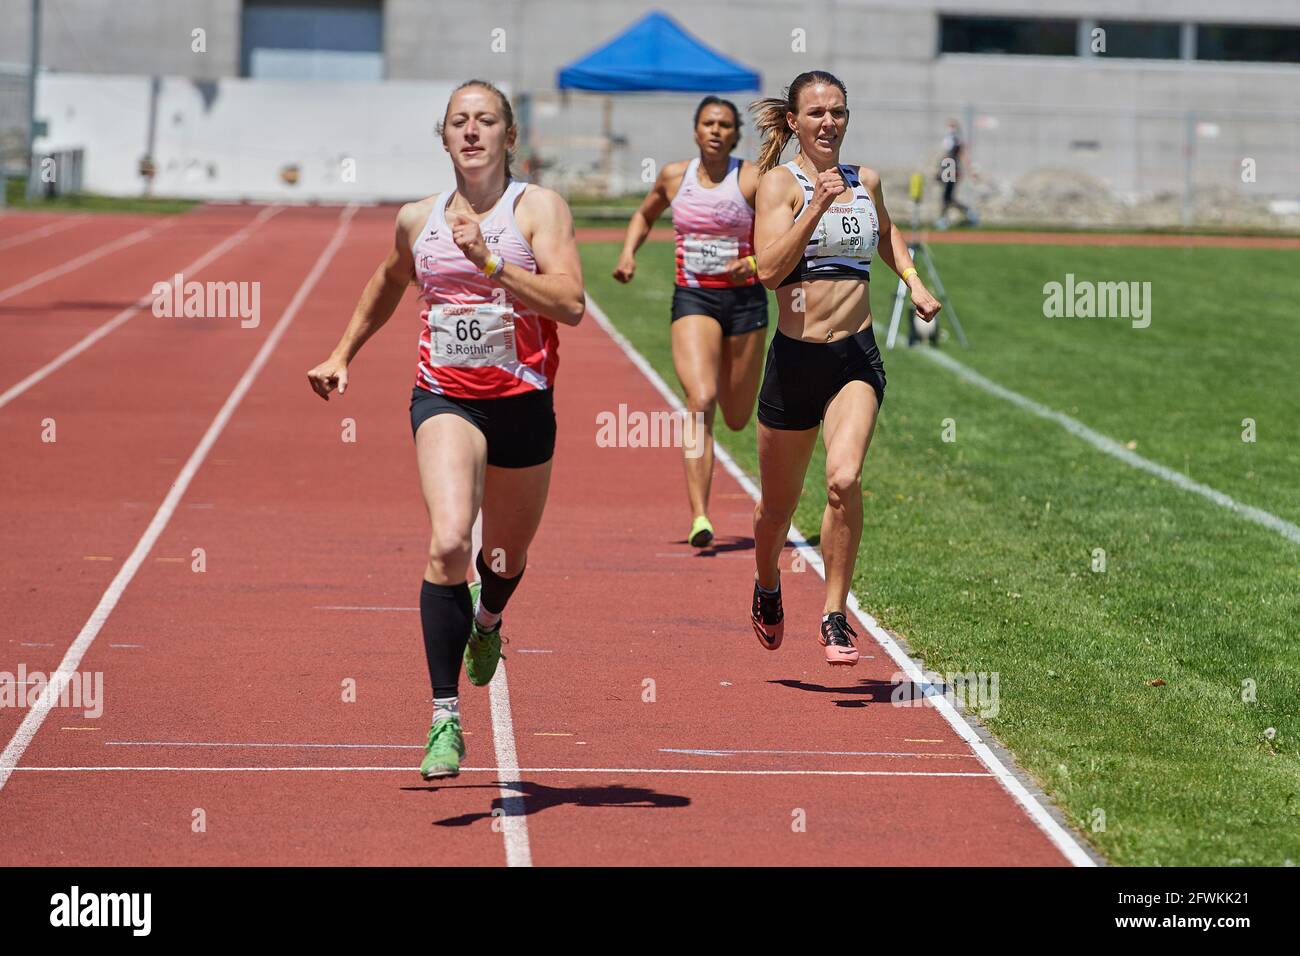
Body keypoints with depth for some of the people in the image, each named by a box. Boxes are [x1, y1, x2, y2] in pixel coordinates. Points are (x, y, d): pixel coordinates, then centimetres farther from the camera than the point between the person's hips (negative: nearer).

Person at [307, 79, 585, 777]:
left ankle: (487, 619, 58)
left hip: (523, 401, 0)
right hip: (444, 397, 0)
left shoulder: (539, 208, -3)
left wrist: (488, 262, -25)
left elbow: (571, 304, -17)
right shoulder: (418, 220, 7)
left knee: (506, 557, 18)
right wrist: (343, 354, 29)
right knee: (448, 542, -24)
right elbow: (389, 283, 30)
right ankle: (444, 719, -23)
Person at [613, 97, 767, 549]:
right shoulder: (674, 176, 3)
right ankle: (699, 518, -27)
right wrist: (628, 252, 6)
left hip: (744, 298, 0)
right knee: (701, 400, -22)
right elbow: (644, 215, 23)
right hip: (692, 298, 0)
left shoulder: (753, 180, -6)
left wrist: (752, 264, -25)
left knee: (737, 419, 12)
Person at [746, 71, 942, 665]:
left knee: (844, 479, -23)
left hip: (857, 356, 2)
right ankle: (767, 587, 44)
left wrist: (913, 281, 17)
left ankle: (835, 616, -14)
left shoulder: (866, 182, 9)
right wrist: (817, 208, -23)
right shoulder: (780, 183, -5)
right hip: (796, 357, -2)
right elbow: (769, 270, -18)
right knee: (778, 503, 12)